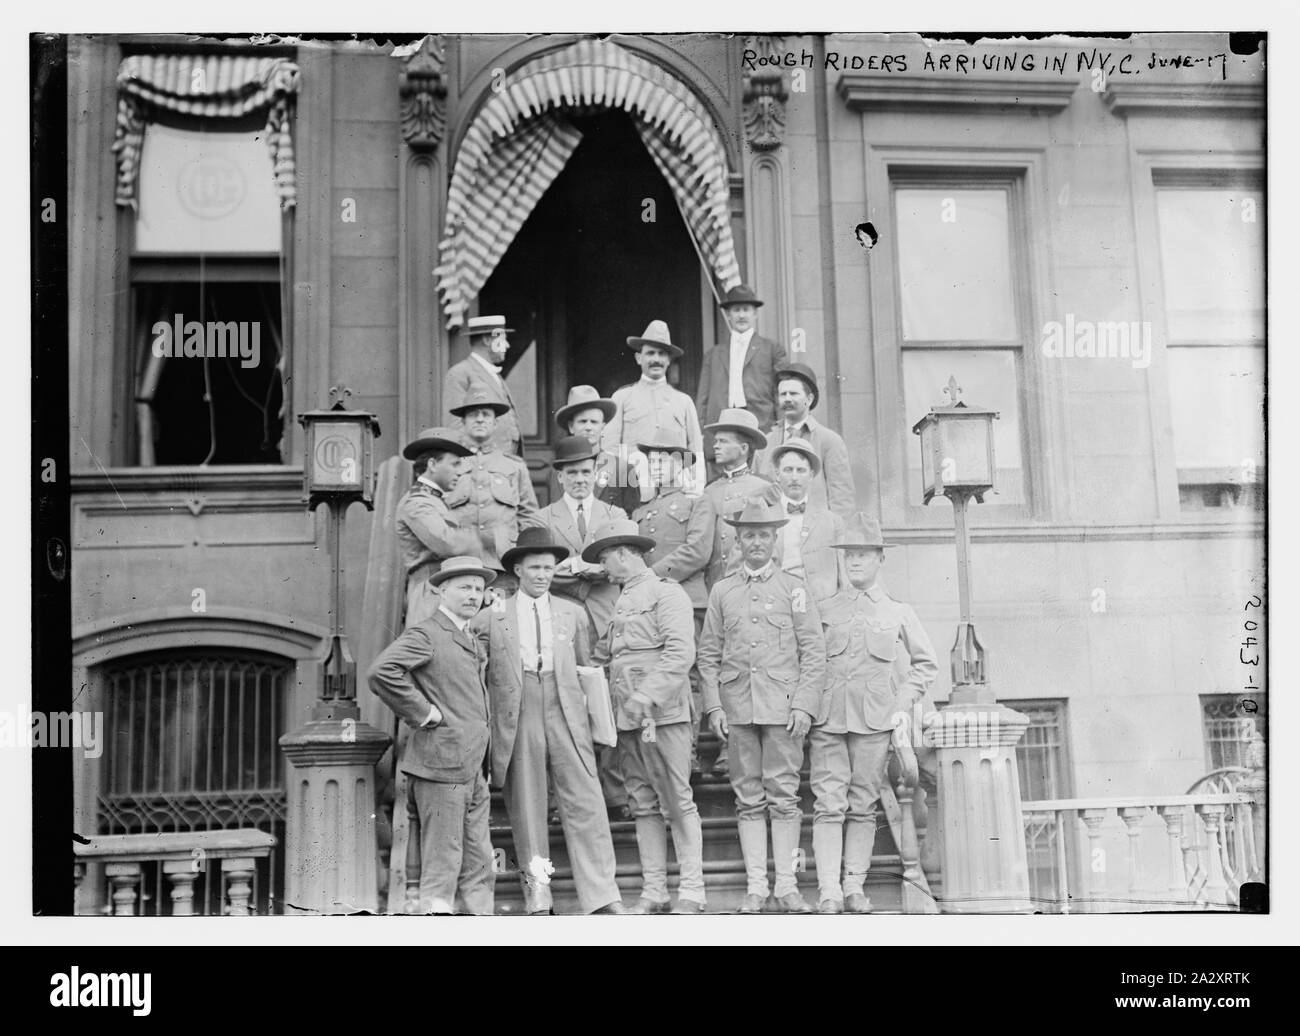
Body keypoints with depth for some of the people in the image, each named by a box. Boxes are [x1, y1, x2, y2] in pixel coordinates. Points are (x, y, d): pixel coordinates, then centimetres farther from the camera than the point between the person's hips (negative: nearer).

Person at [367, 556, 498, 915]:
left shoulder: (472, 640, 20)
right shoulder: (426, 636, -8)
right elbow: (380, 671, -24)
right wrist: (423, 713, -17)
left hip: (472, 771, 9)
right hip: (440, 764, -9)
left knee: (479, 868, 10)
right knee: (442, 866, -6)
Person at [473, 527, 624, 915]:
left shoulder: (574, 614, 15)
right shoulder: (490, 618, 7)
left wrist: (588, 713, 13)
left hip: (566, 715, 1)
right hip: (517, 719, -1)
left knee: (585, 805, -6)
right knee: (525, 809, 2)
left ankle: (603, 900, -6)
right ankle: (538, 898, 11)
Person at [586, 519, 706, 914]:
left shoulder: (666, 593, -4)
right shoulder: (620, 603, 20)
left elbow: (681, 652, -15)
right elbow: (602, 656, 24)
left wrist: (648, 695, -22)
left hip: (663, 715, -8)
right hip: (626, 718, 8)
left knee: (677, 803, -5)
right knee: (643, 806, 8)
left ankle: (691, 892, 0)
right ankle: (653, 892, 12)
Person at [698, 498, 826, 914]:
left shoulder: (794, 588, 6)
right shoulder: (721, 591, 11)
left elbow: (814, 652, 2)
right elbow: (708, 654, 10)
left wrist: (804, 705, -7)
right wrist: (714, 706, 0)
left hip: (783, 706, -2)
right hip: (737, 708, 2)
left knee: (784, 796, -1)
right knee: (748, 798, 4)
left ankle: (786, 885, 5)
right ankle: (755, 886, 9)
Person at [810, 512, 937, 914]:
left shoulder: (898, 612, 10)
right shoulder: (822, 610, 10)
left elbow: (926, 663, 15)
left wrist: (904, 705, 5)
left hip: (876, 719, 0)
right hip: (827, 718, 0)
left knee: (863, 806, 3)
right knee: (828, 805, -7)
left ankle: (855, 886, 9)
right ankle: (829, 891, -9)